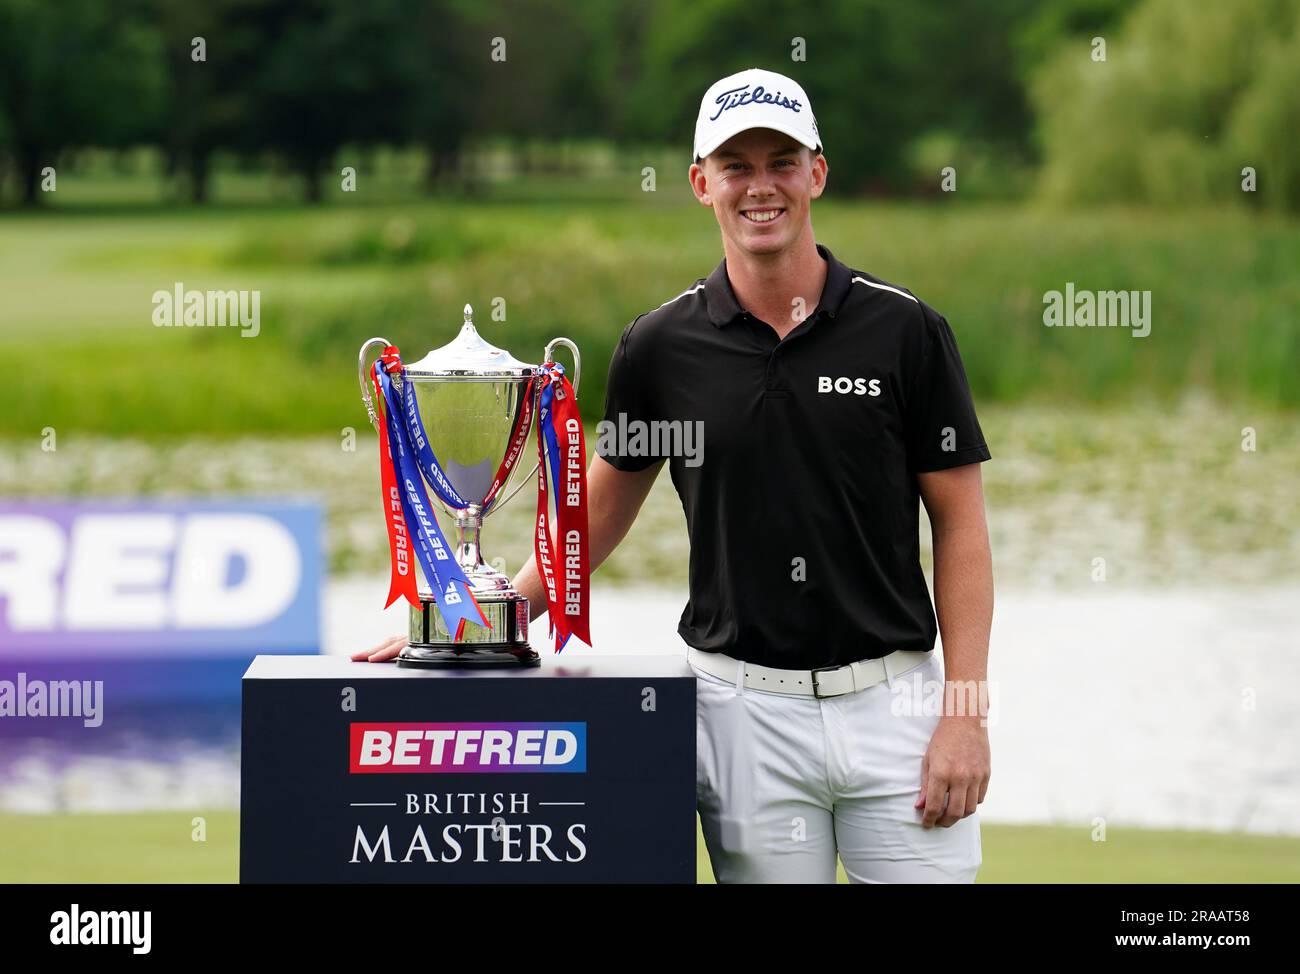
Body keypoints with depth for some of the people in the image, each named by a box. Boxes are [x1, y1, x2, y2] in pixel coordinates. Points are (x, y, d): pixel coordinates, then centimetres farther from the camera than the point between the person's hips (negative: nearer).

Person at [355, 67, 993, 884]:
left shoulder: (904, 331, -3)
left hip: (890, 700, -1)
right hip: (746, 707, 1)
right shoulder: (662, 347, 2)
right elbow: (605, 506, 15)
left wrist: (967, 713, -8)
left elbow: (961, 525, -1)